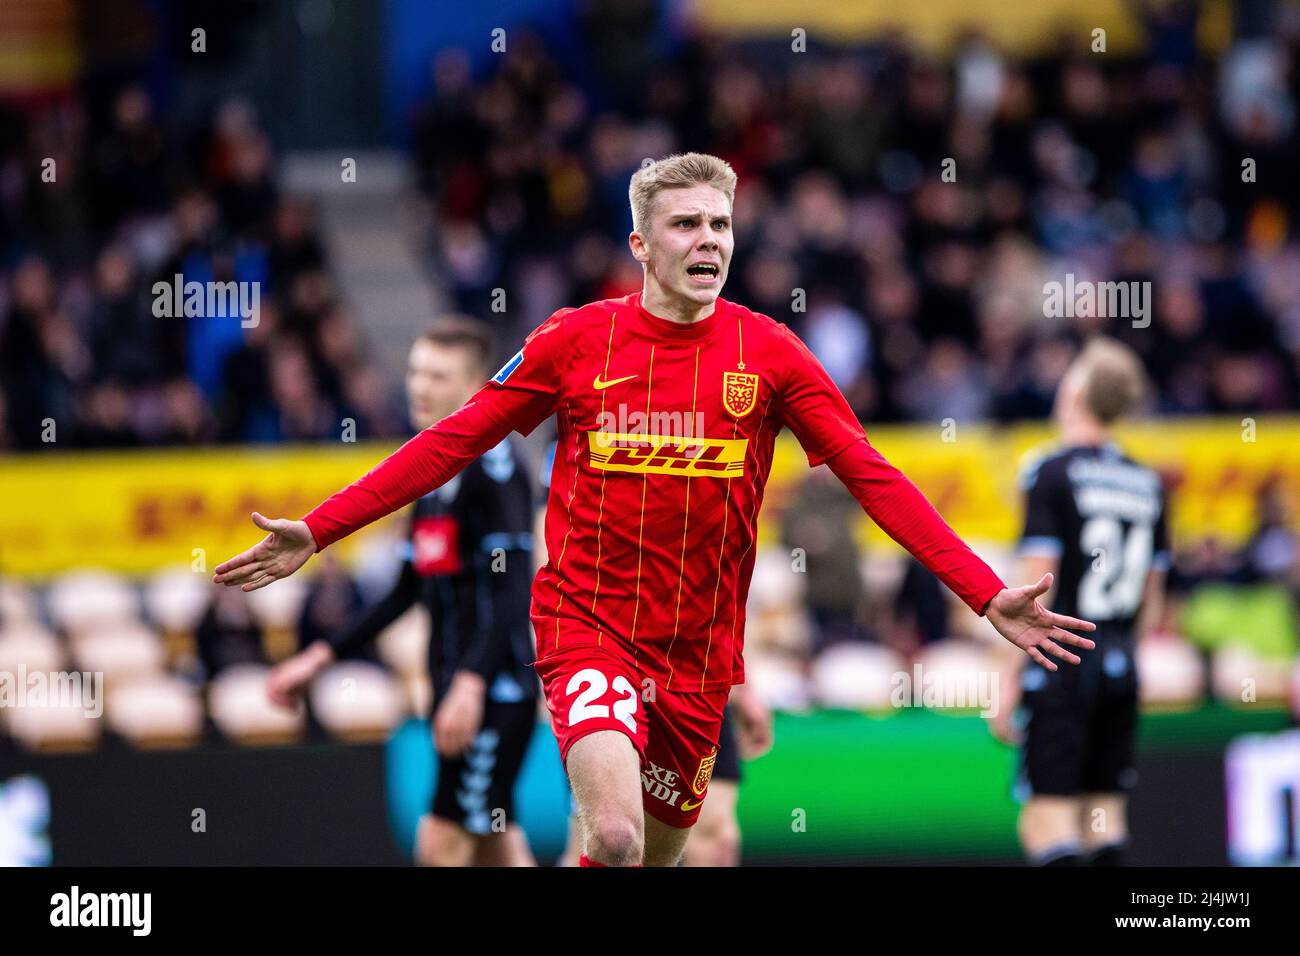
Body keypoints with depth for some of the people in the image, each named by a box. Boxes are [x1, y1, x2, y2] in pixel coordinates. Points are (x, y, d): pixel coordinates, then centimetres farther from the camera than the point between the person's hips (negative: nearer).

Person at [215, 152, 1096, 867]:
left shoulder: (769, 354, -1)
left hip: (699, 650, 3)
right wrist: (316, 532, 0)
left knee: (658, 853, 11)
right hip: (587, 623, -3)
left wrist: (987, 594, -11)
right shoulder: (575, 341, -3)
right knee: (616, 838, -24)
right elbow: (451, 443, 4)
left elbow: (872, 477, -2)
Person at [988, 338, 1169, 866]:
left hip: (1061, 663, -6)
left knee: (1047, 826, -7)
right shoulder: (1146, 482, 10)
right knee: (1106, 826, 9)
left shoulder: (1052, 472, -8)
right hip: (1120, 670, 6)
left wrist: (1009, 683, -9)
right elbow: (1152, 599, 14)